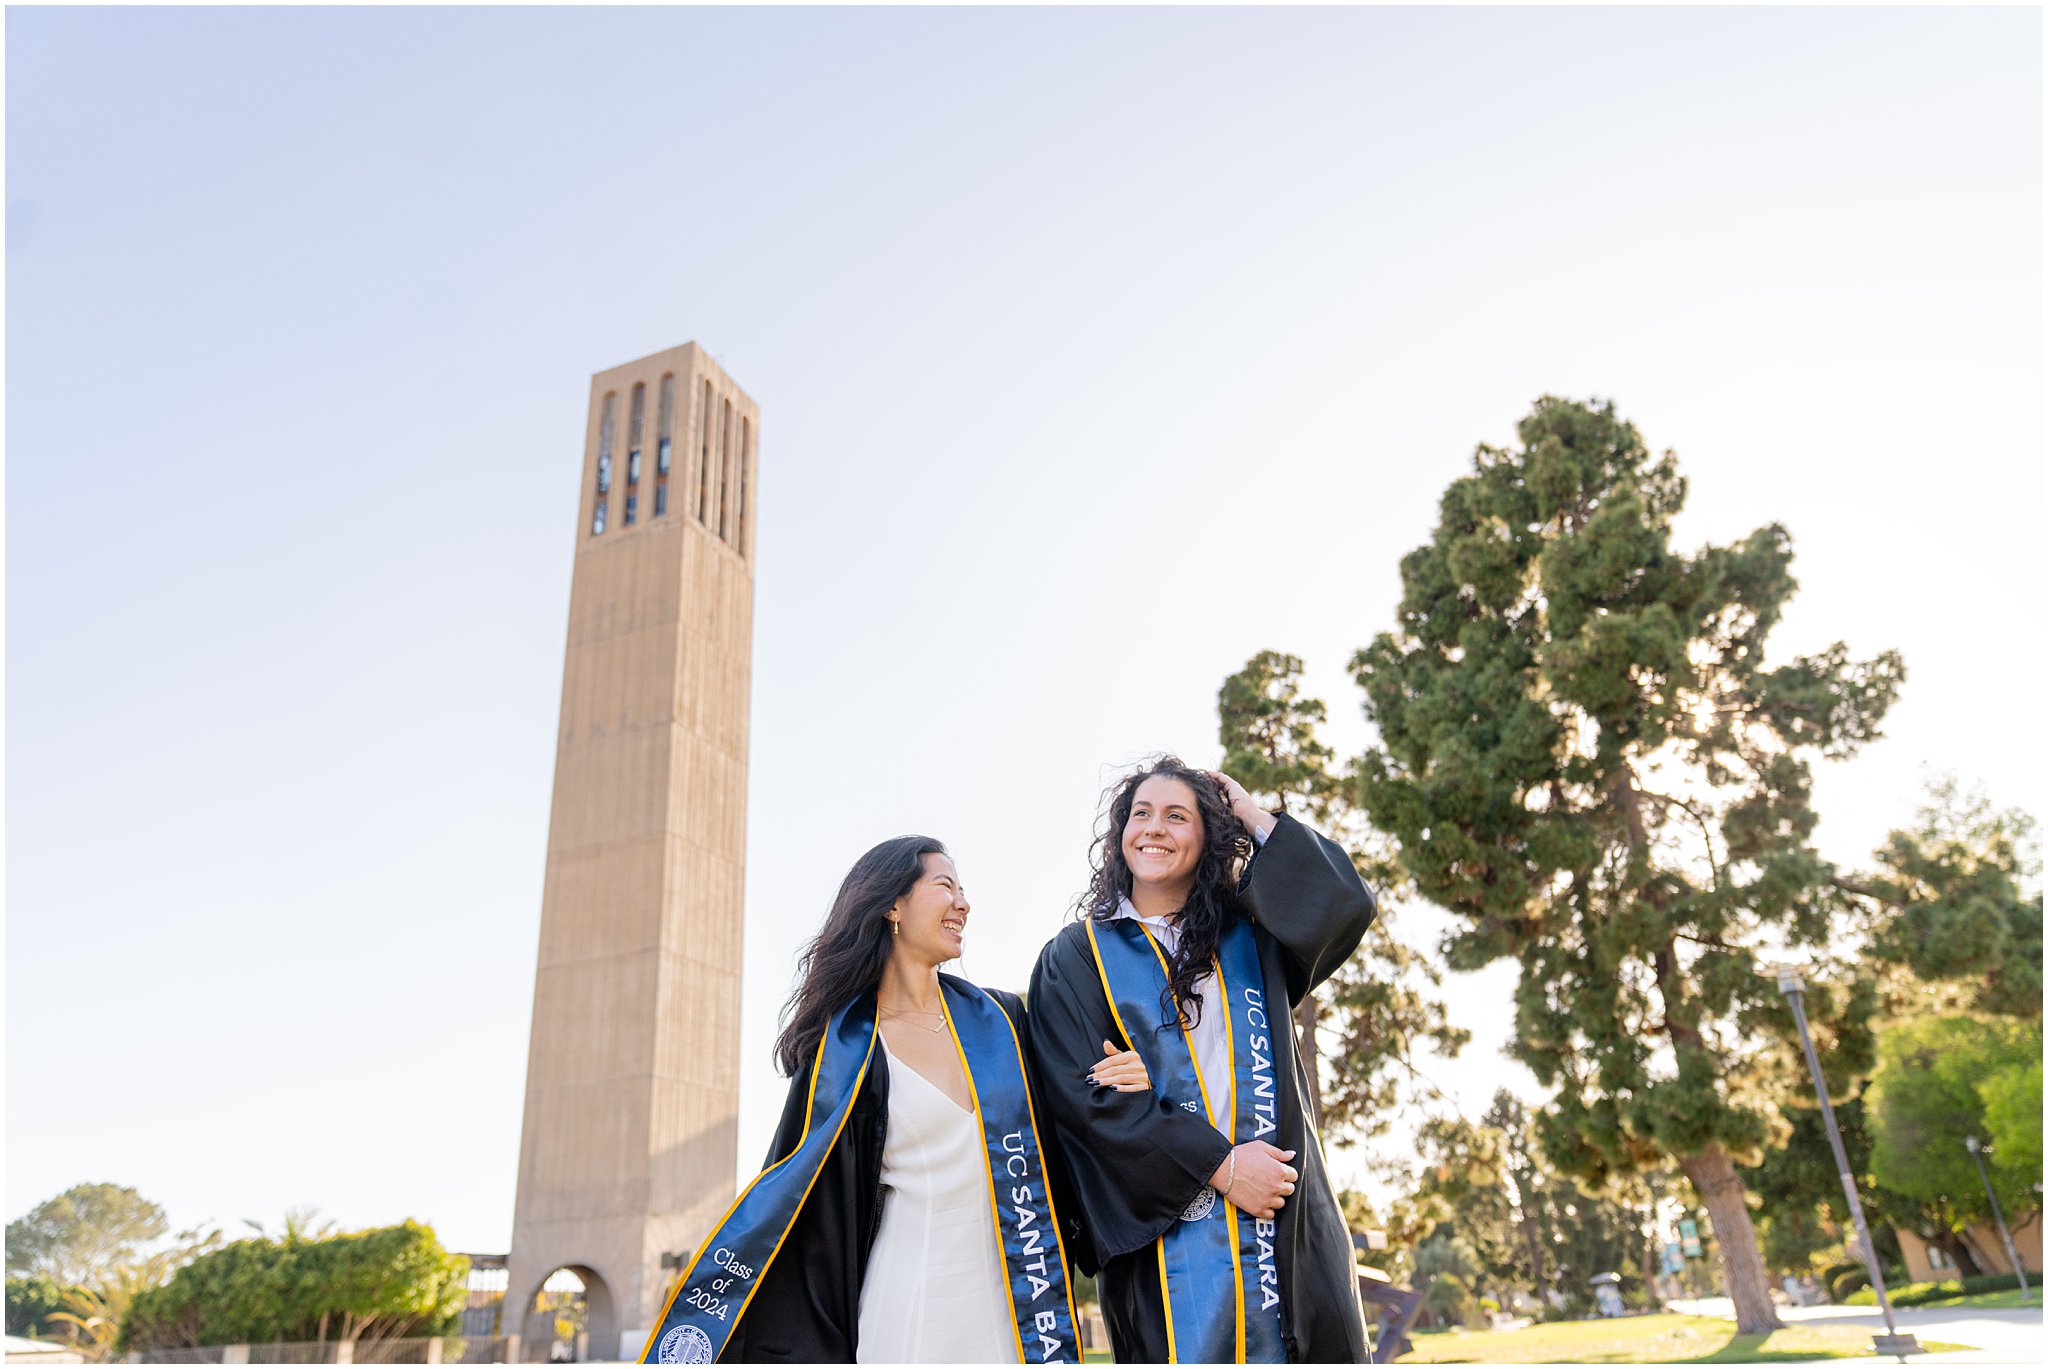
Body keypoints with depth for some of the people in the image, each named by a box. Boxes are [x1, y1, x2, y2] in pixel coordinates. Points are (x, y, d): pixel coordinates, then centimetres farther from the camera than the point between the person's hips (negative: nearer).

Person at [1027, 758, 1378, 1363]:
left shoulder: (1247, 936, 13)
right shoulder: (1076, 956, 5)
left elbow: (1344, 908, -5)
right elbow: (1084, 1094, -6)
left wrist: (1258, 821, 2)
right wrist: (1217, 1164, -12)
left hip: (1287, 1221, 2)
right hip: (1169, 1224, -2)